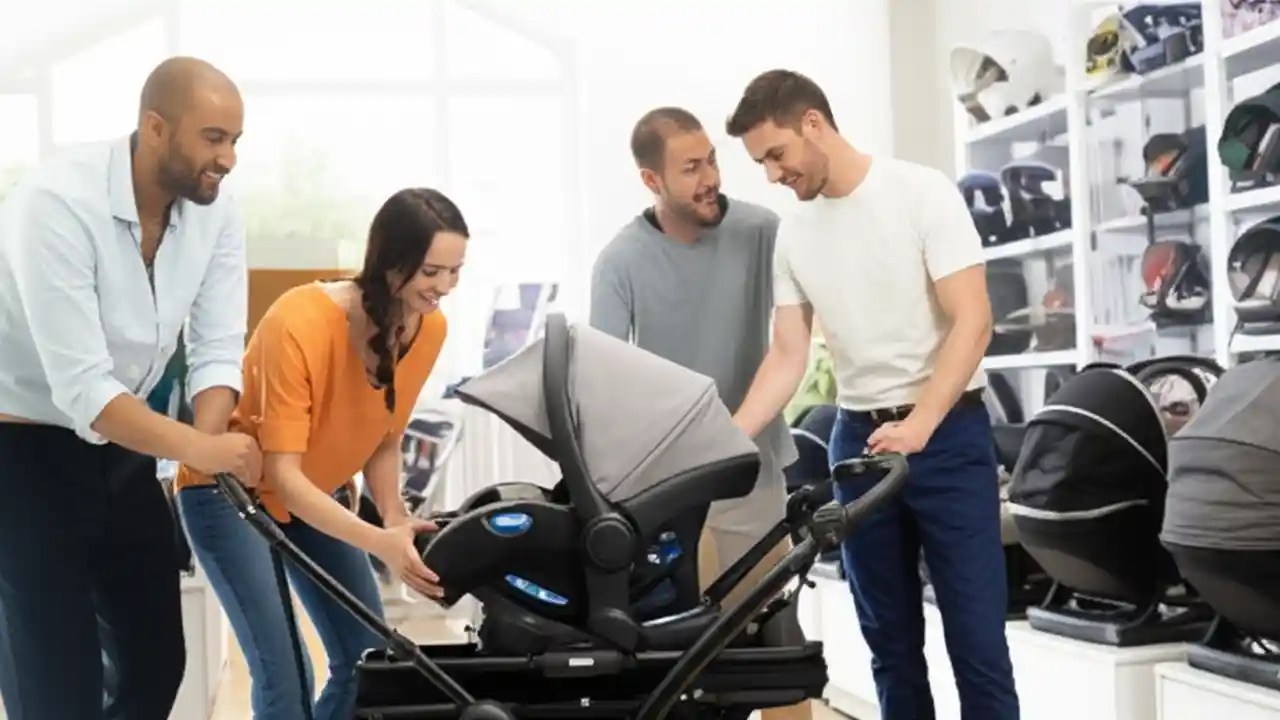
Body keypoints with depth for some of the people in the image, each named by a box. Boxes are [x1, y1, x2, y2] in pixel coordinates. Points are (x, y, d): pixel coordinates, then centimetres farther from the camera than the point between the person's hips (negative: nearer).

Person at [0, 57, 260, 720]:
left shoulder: (215, 213, -8)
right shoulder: (59, 202, -28)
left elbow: (218, 353, -10)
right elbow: (80, 388, -32)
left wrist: (207, 442, -30)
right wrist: (198, 449, -41)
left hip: (122, 448, 7)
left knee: (158, 660, 14)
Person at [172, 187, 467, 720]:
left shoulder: (430, 328, -14)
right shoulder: (300, 323, -33)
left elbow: (384, 438, -1)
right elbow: (282, 474, -32)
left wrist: (395, 519, -18)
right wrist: (379, 542, -43)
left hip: (318, 495, 7)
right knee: (284, 674, -16)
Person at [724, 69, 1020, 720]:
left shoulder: (921, 192, -9)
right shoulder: (792, 233, 7)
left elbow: (972, 322, -14)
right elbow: (787, 356, 8)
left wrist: (917, 428, -24)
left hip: (948, 434, -5)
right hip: (856, 437, 6)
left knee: (976, 637, -6)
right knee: (889, 639, 10)